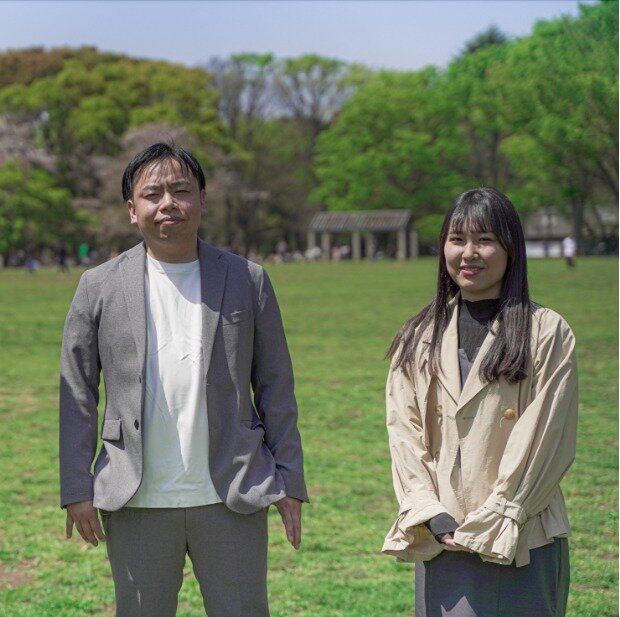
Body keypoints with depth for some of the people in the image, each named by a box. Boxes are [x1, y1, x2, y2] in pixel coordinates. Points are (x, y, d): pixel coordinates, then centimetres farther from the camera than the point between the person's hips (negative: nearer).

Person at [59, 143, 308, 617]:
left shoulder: (248, 281, 6)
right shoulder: (100, 287, 5)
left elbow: (276, 389, 7)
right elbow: (77, 392, 5)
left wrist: (289, 480, 3)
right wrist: (77, 487, -1)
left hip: (231, 499, 0)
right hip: (137, 504, 0)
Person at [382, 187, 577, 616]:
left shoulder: (547, 333, -2)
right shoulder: (420, 339, 11)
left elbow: (546, 441, -7)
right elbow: (404, 432, 5)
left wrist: (489, 525, -10)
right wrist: (429, 515, -8)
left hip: (519, 545, -3)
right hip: (440, 543, 3)